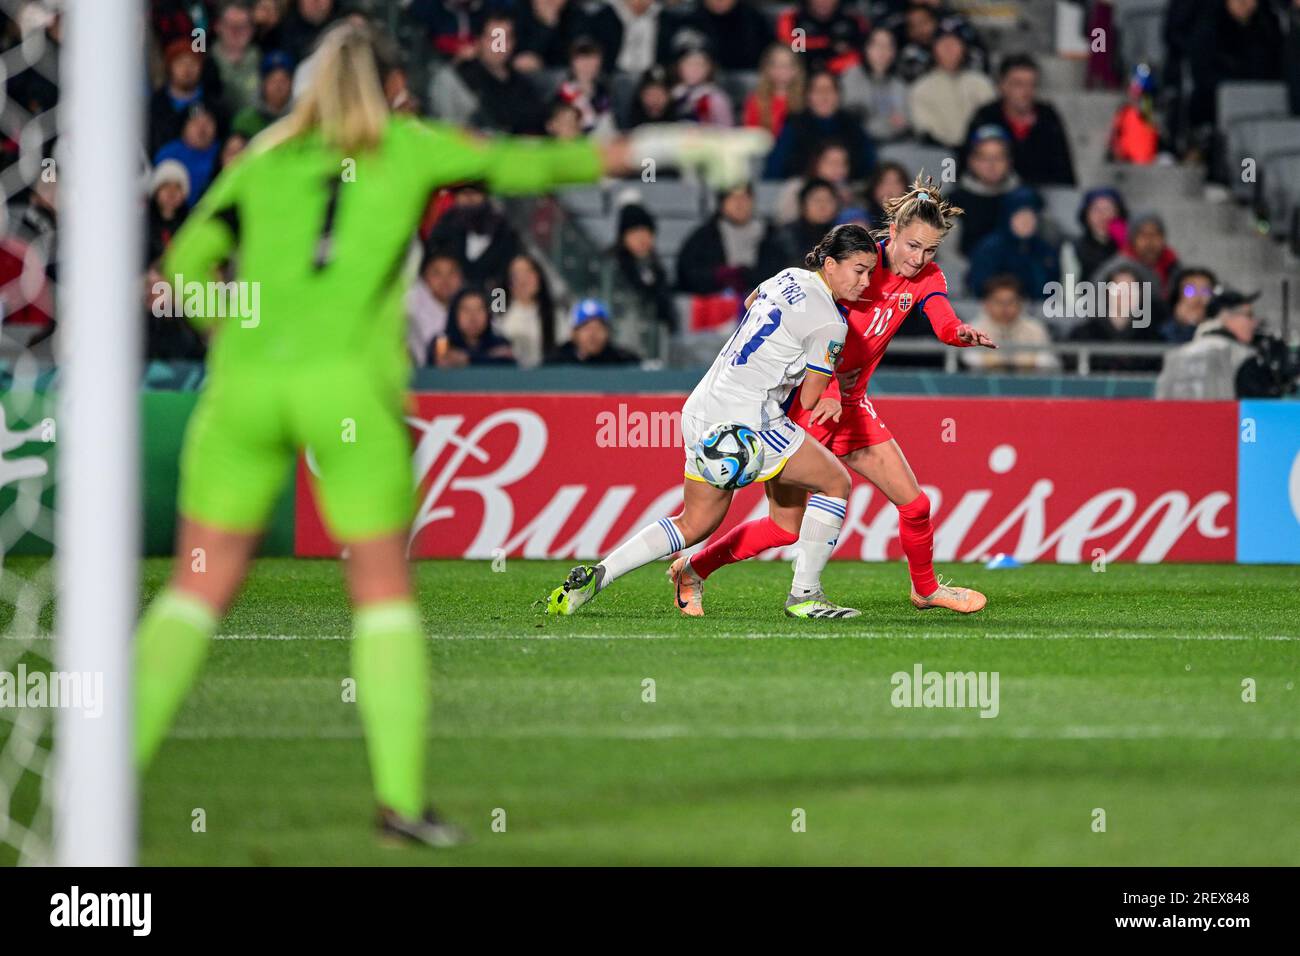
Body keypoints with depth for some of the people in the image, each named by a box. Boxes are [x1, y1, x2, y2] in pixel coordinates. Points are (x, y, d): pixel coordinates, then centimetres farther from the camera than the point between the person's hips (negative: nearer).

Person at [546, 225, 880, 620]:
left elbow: (750, 303, 36)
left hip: (702, 409, 9)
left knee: (694, 524, 18)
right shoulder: (829, 324, -13)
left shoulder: (787, 278, 12)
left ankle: (595, 575, 8)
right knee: (835, 482, 5)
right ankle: (803, 594, 3)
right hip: (745, 419, -9)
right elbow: (808, 402, -7)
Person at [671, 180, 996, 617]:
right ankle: (691, 571, 11)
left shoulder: (925, 277, 0)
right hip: (803, 400, -6)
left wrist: (964, 333, -41)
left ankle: (926, 589, 27)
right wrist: (825, 395, -40)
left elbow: (946, 326, -17)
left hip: (849, 404, 6)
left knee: (913, 502, 3)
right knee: (786, 527, -5)